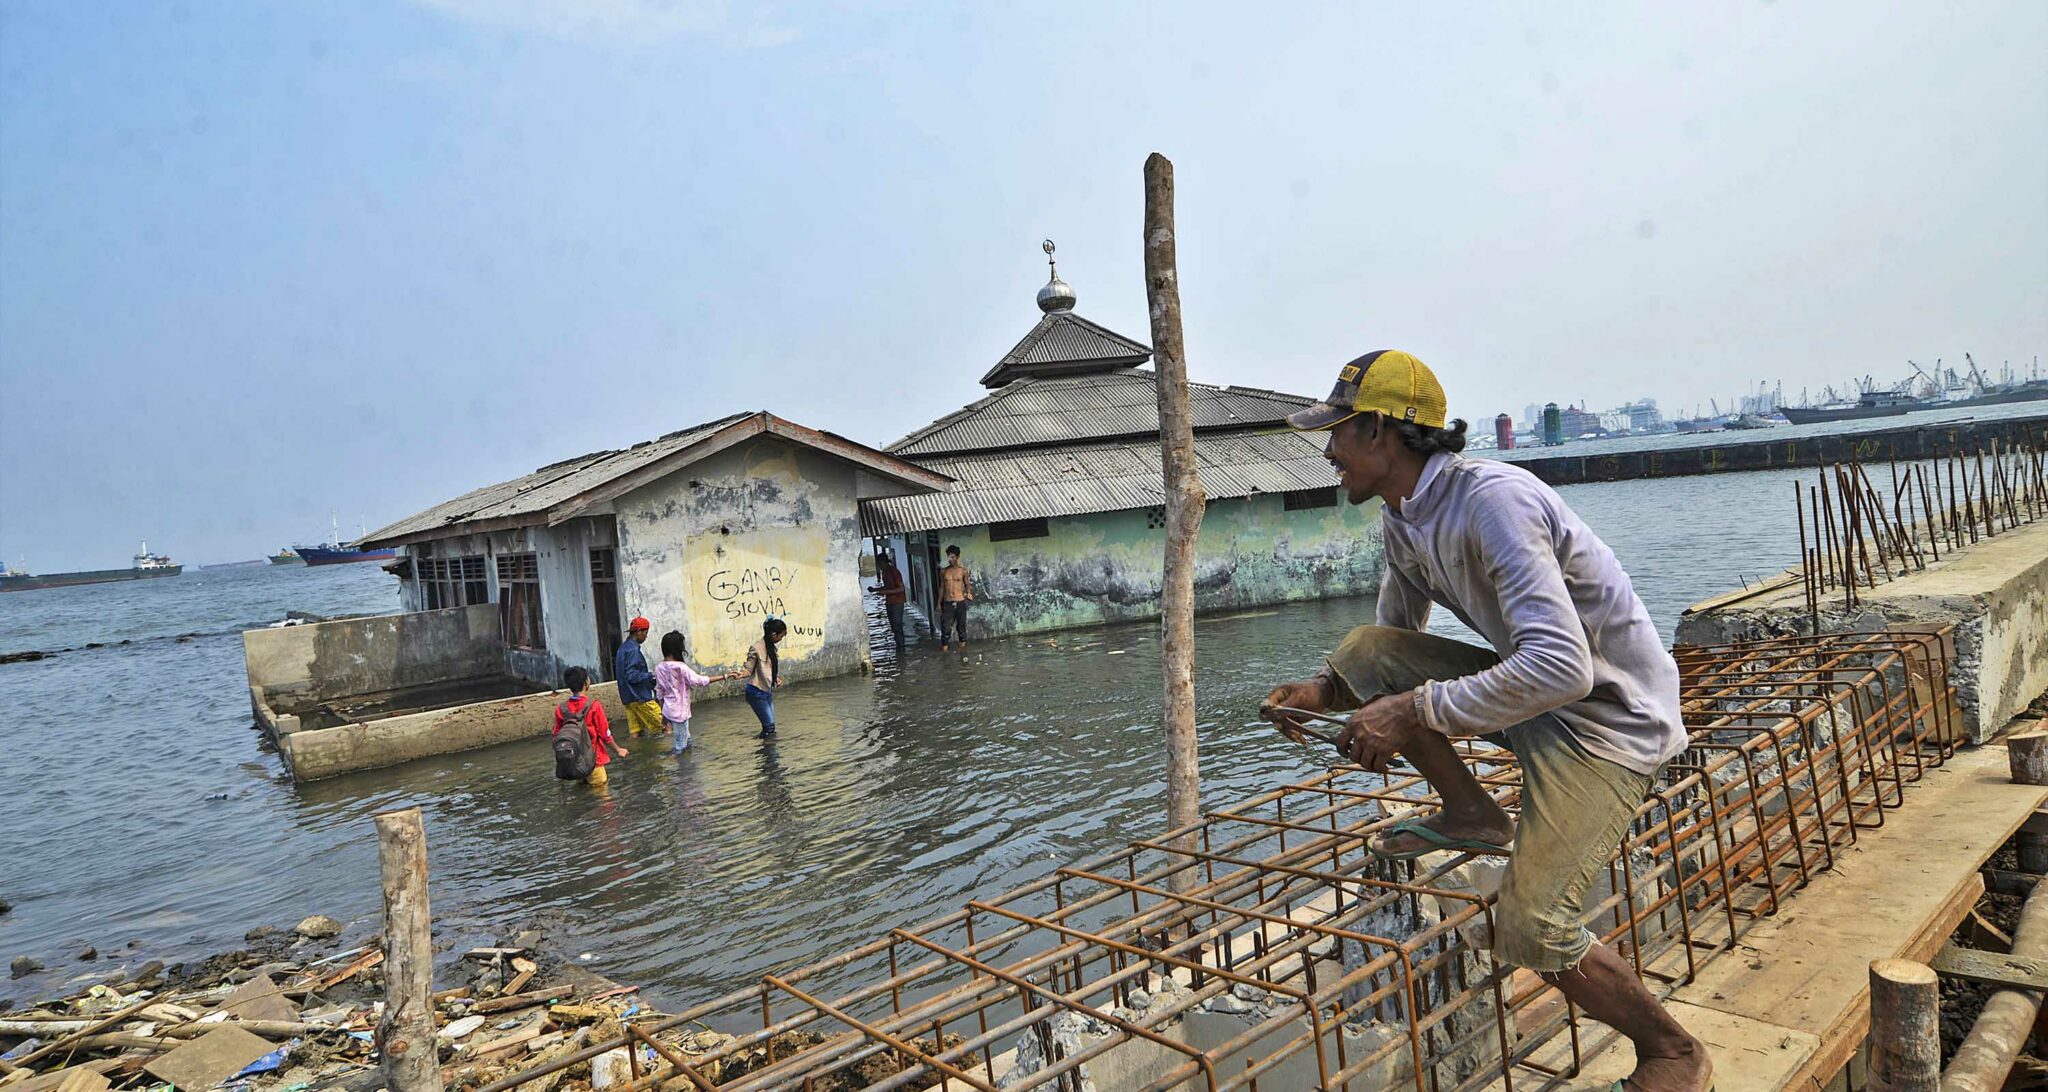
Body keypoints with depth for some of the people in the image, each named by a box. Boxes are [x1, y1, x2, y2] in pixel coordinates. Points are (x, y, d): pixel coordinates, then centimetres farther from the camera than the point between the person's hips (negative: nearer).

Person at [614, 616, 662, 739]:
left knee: (634, 730, 8)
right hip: (640, 697, -10)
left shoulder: (623, 647, 14)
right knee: (660, 722, -1)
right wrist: (650, 675, -12)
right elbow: (632, 676, -23)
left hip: (627, 697, 10)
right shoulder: (633, 650, -17)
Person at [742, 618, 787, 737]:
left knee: (770, 727, 9)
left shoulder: (771, 648, 7)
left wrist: (777, 678, 0)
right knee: (769, 725, -8)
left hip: (768, 692, 8)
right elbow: (749, 670, -13)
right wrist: (741, 674, -33)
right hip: (757, 692, -8)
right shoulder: (757, 648, -17)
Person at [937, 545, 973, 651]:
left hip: (960, 603, -1)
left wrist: (969, 593, -15)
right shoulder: (943, 571, 7)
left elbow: (967, 584, 6)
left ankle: (962, 646, 21)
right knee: (945, 627, -6)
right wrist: (939, 603, 10)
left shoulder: (963, 570, 0)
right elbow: (942, 587, 13)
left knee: (961, 626, 8)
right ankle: (944, 649, -4)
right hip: (947, 603, 1)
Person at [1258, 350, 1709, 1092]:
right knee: (1363, 653, -7)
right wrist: (1323, 691, -6)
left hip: (1610, 716, -8)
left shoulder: (1492, 500, -27)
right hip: (1534, 687, 8)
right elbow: (1397, 644, 13)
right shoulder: (1403, 518, 1)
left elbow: (1561, 668, -36)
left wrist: (1415, 712, -31)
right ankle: (1473, 815, 5)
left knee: (1530, 930, -15)